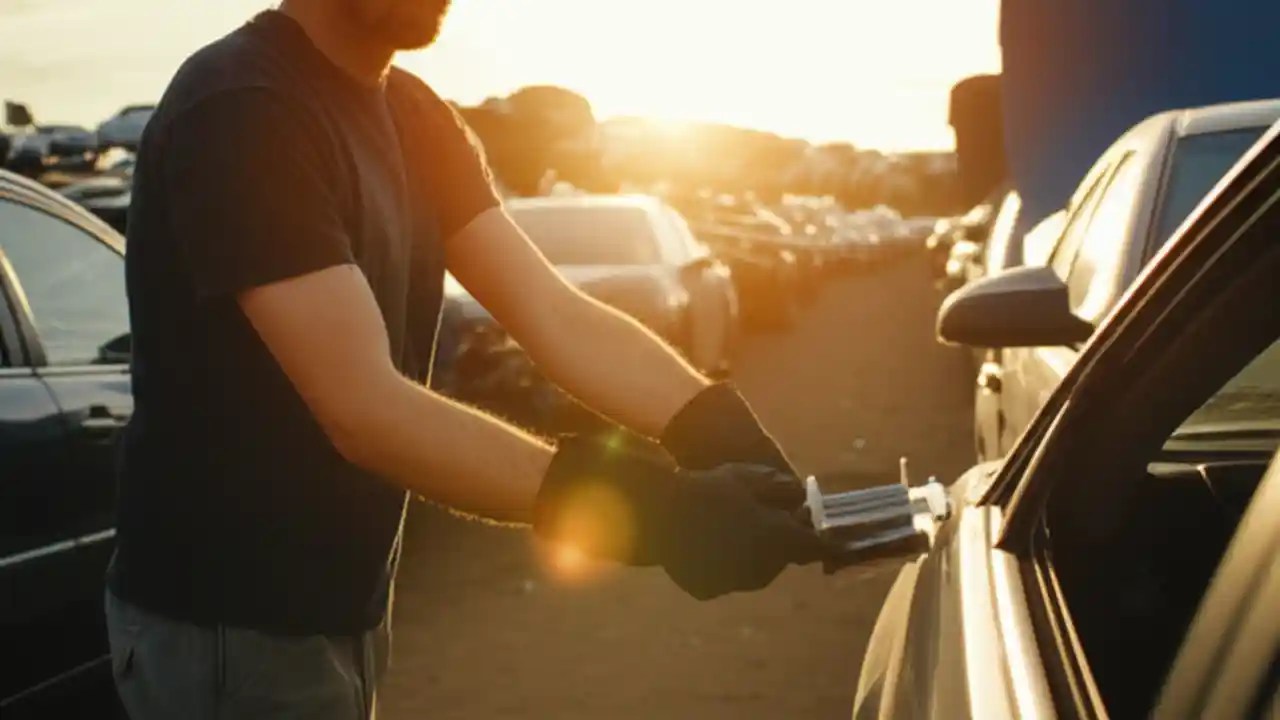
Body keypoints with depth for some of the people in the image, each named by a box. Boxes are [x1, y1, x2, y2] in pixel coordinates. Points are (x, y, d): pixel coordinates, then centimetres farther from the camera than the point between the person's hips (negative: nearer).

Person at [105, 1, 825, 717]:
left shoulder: (414, 118, 5)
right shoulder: (239, 109, -21)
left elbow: (560, 318, -5)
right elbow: (363, 408, -29)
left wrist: (739, 448, -20)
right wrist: (652, 510, -34)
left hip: (344, 605, 8)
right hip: (226, 622, -8)